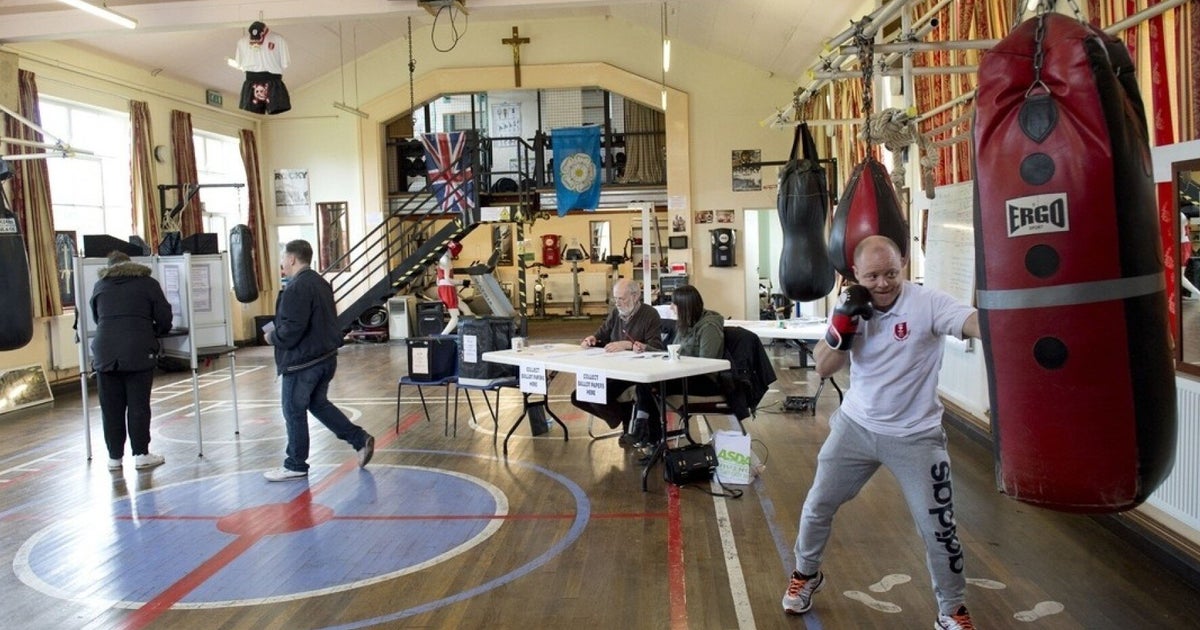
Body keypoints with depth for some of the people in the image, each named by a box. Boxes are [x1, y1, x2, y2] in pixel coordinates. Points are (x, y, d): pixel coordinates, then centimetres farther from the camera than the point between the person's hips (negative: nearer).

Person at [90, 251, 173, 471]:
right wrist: (155, 332, 24)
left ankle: (114, 457, 13)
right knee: (138, 405, 2)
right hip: (139, 351, -2)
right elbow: (164, 319, 4)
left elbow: (96, 318, 22)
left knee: (111, 407, 7)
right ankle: (141, 454, 5)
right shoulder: (148, 283, 8)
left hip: (105, 352, 3)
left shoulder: (100, 286, 16)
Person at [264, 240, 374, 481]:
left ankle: (296, 466, 16)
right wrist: (277, 327, 16)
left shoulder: (297, 288, -20)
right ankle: (361, 439, 17)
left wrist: (272, 336, -6)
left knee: (294, 412, 4)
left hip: (302, 362, -10)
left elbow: (292, 329, -26)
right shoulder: (320, 282, 12)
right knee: (318, 404, 21)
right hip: (325, 356, 10)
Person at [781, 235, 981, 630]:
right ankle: (806, 574, 41)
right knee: (818, 506, 14)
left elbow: (975, 323, -36)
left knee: (938, 528, 3)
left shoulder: (927, 303, -18)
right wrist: (843, 322, -21)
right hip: (856, 427, 4)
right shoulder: (852, 305, -4)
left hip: (915, 437, -4)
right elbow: (823, 368, -6)